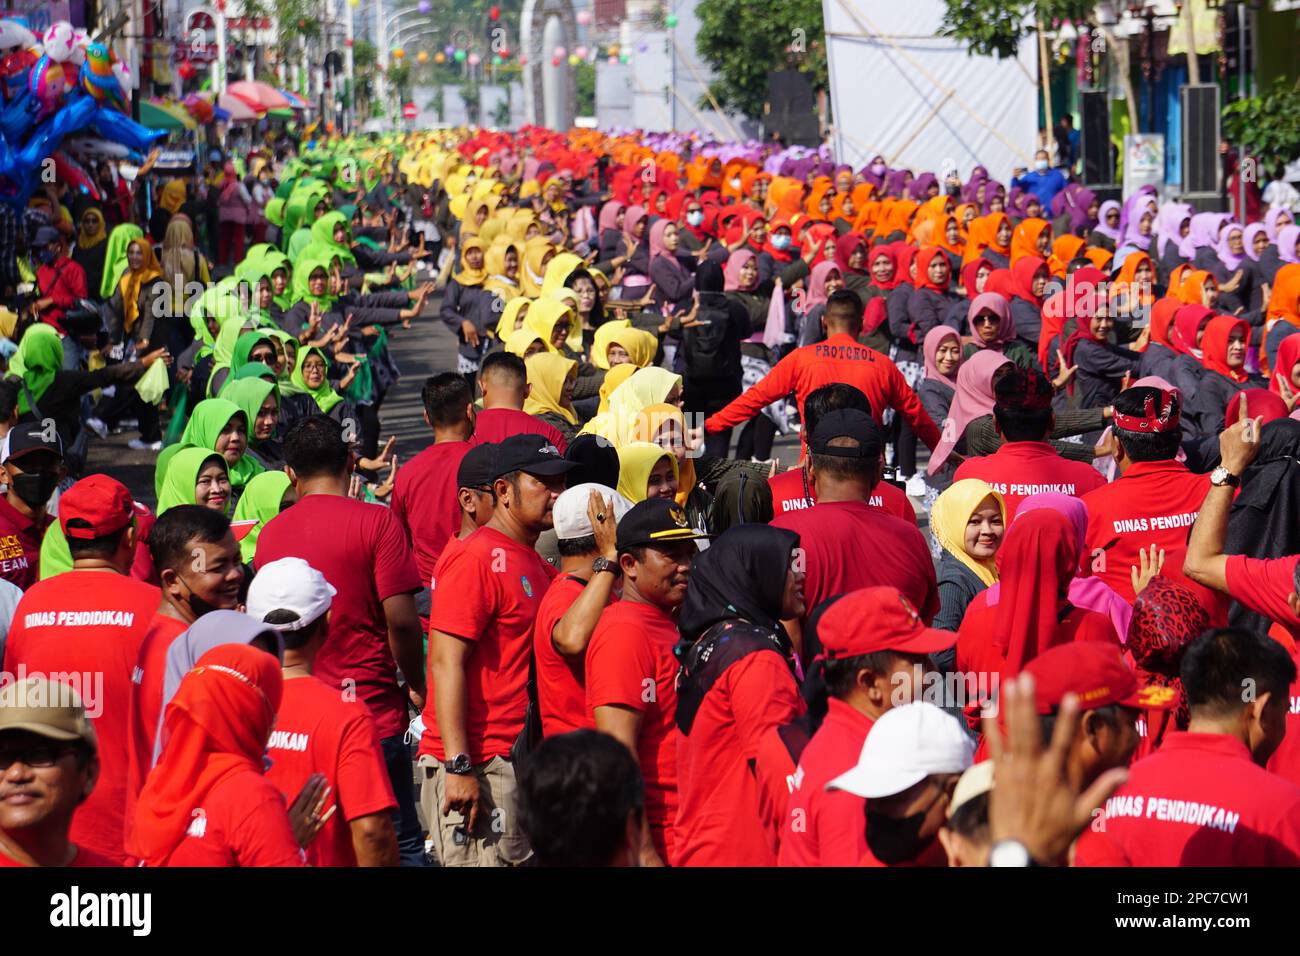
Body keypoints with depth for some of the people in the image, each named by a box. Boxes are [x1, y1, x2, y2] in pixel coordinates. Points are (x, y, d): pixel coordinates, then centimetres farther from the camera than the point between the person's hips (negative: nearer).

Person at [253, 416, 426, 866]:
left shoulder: (270, 533, 6)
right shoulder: (376, 521, -8)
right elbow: (400, 618, -11)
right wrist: (416, 685, 3)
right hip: (372, 709, -4)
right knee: (399, 844, 1)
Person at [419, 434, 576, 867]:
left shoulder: (537, 566, 18)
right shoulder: (477, 558, -11)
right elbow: (447, 662, -17)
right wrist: (458, 766, -22)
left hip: (517, 762, 9)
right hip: (478, 765, -9)